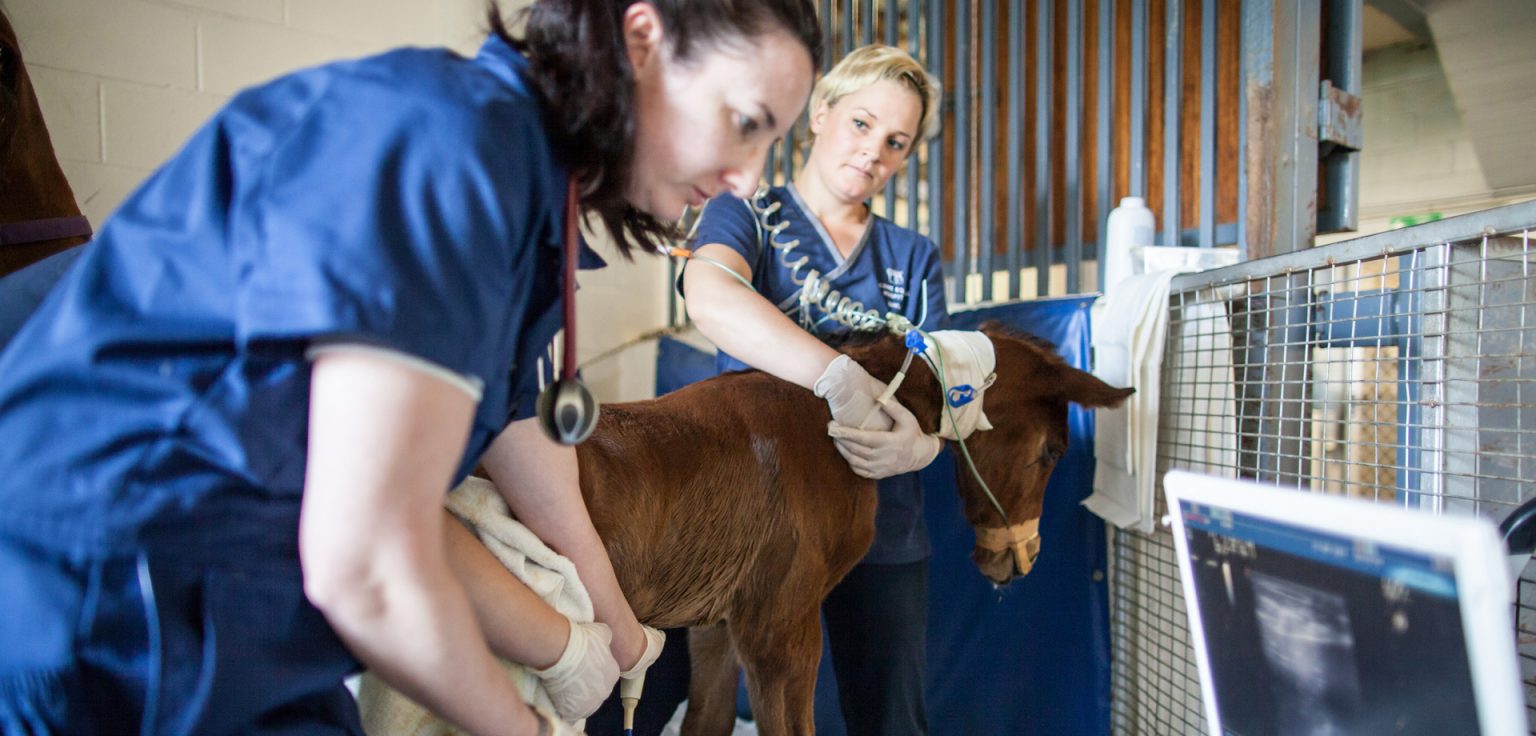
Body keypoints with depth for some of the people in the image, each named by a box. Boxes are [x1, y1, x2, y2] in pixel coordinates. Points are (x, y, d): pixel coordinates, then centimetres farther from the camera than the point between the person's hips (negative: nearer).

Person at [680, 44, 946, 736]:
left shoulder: (913, 257, 12)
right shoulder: (745, 215, 0)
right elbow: (711, 296, -24)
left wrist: (922, 441, -21)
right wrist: (845, 378, -34)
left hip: (881, 525, 4)